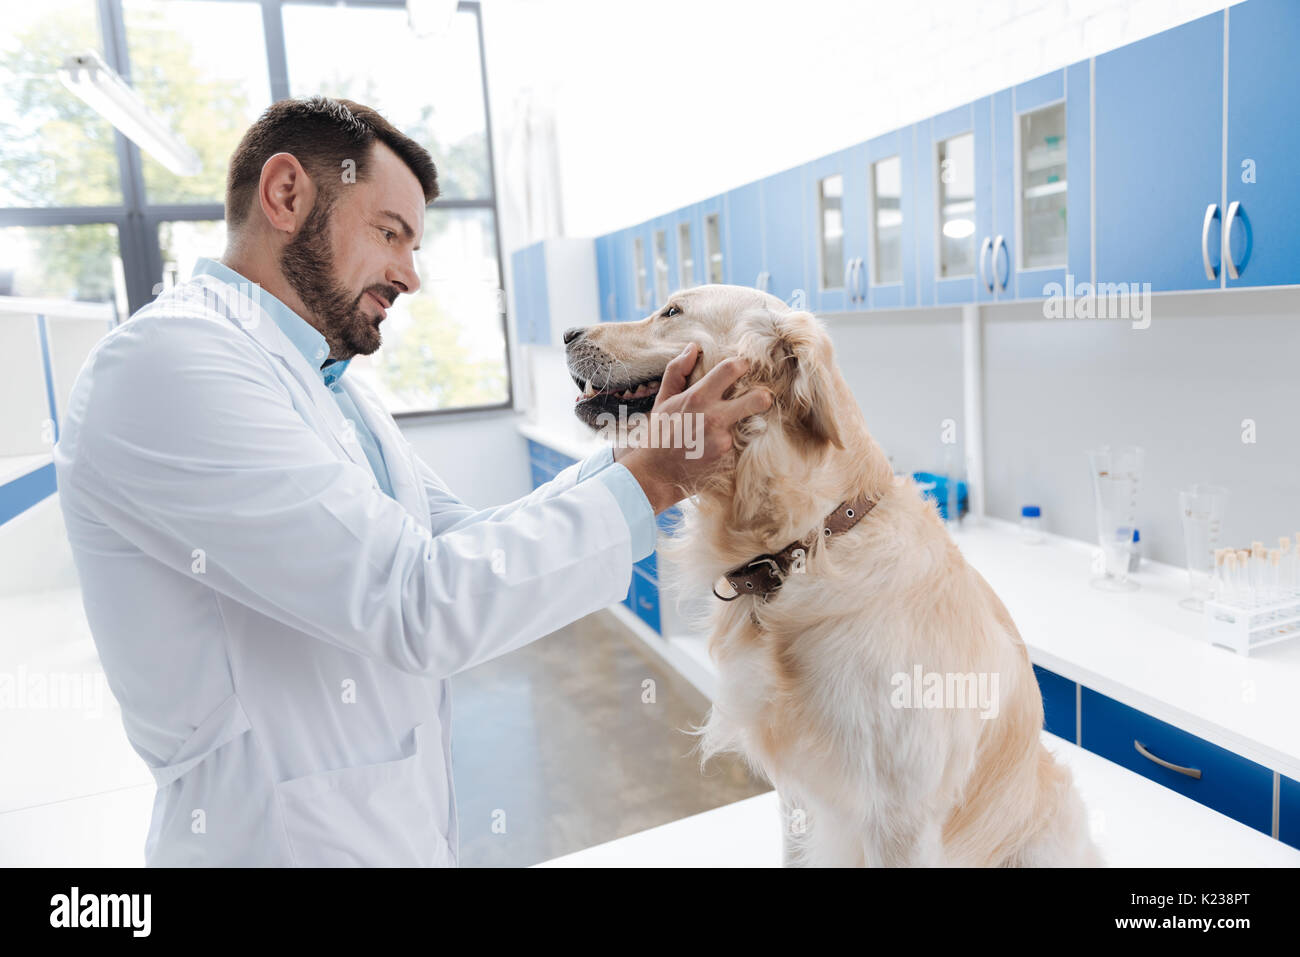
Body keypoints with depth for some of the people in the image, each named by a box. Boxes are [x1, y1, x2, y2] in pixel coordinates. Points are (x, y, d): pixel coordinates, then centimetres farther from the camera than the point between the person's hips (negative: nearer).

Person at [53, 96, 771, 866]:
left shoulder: (335, 390, 11)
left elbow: (466, 541, 8)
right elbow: (419, 603, -27)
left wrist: (640, 451, -1)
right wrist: (648, 478, -21)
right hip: (295, 839, -8)